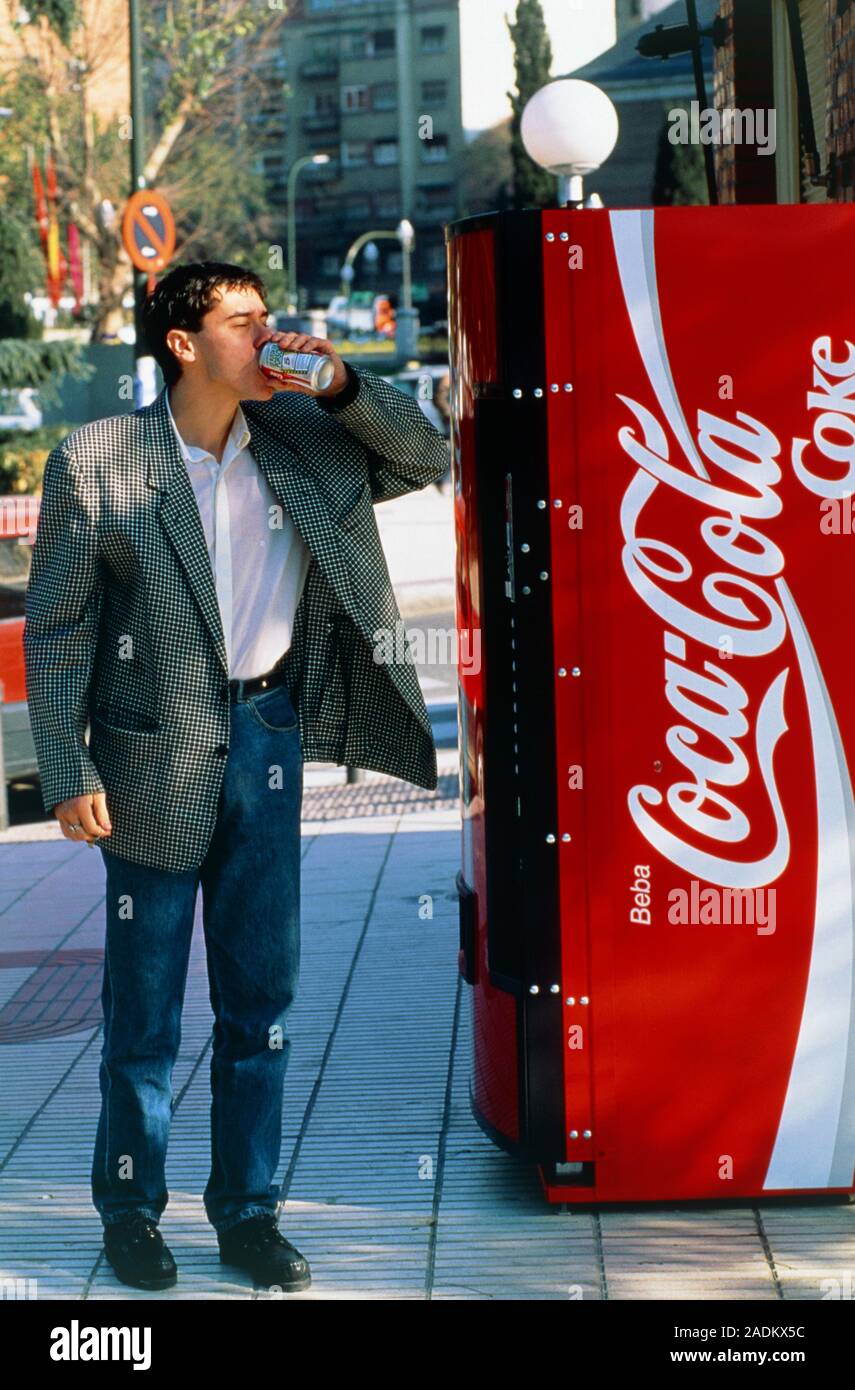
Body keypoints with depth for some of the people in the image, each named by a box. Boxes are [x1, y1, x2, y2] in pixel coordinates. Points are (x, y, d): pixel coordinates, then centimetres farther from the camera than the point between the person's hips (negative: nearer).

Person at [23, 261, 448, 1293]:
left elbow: (424, 458, 11)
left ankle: (247, 1212, 23)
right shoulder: (94, 462, -7)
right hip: (160, 756, -4)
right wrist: (68, 772, -12)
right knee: (144, 1007, 7)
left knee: (262, 998, 10)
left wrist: (340, 383, -6)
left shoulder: (299, 436, 4)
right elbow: (54, 628, -5)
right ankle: (131, 1211, 23)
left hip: (271, 741, 4)